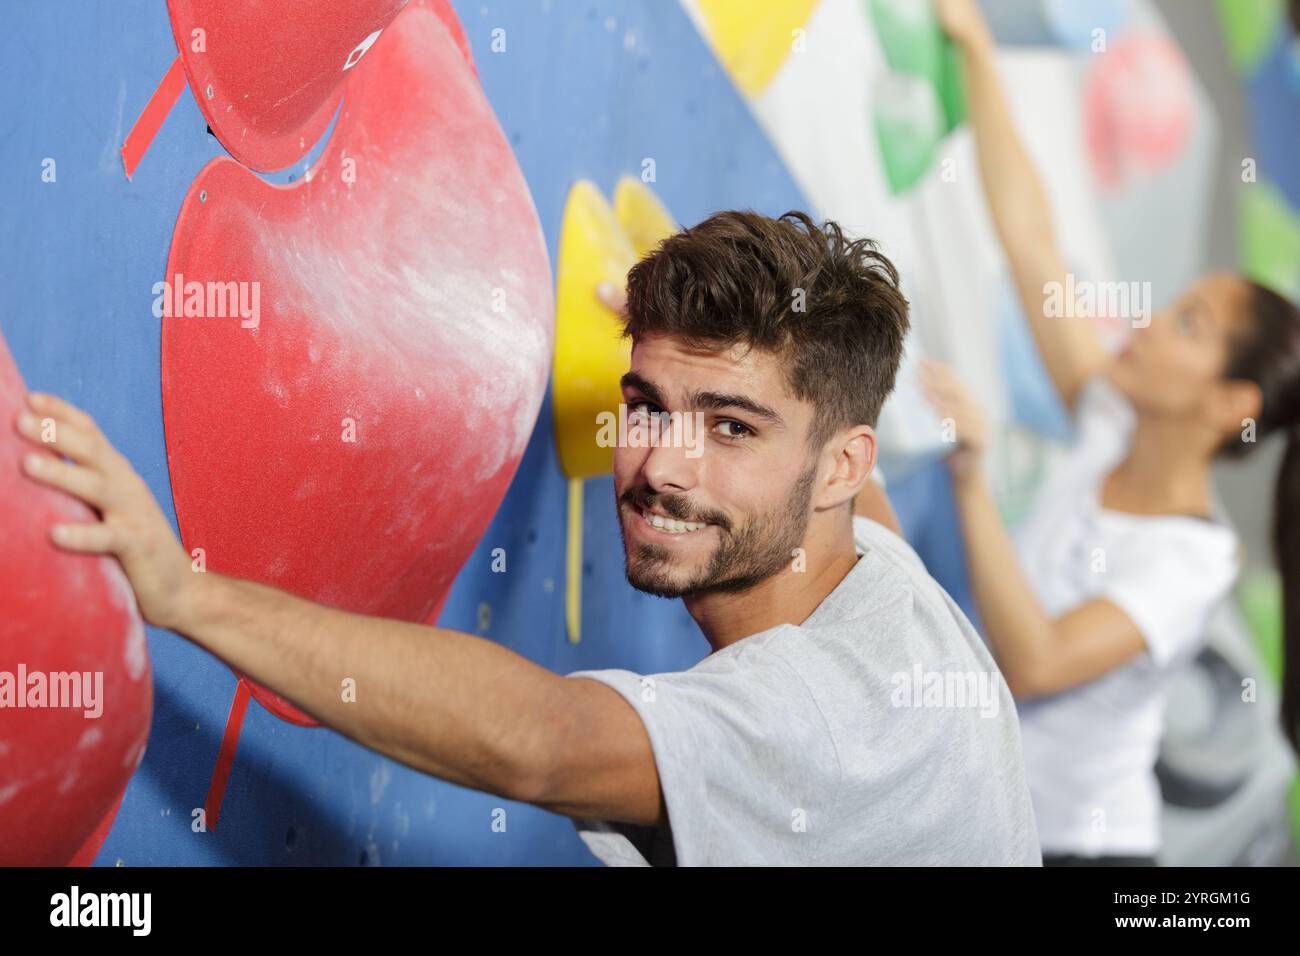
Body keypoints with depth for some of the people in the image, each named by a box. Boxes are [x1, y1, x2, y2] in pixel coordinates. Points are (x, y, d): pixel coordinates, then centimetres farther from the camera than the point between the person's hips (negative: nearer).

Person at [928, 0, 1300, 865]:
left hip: (1085, 839, -6)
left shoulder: (1192, 558, -20)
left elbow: (1034, 661, -32)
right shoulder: (1111, 434, -3)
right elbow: (1028, 239, -2)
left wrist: (972, 476, -34)